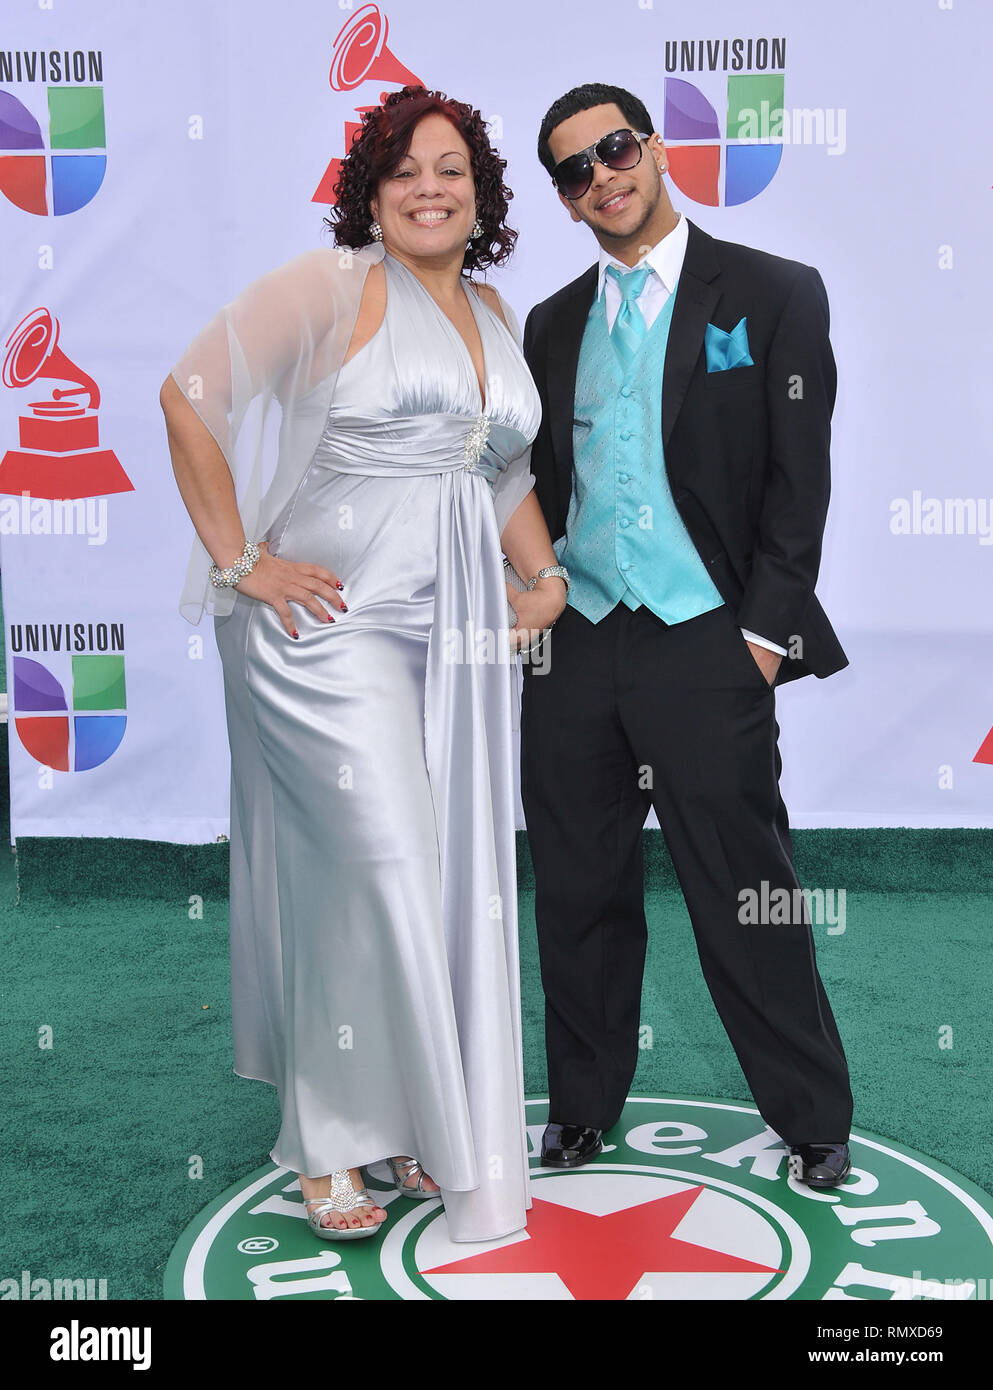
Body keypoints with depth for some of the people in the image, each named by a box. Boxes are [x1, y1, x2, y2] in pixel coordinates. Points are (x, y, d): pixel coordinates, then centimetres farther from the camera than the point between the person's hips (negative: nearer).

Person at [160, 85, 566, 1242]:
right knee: (379, 867, -9)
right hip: (334, 619, -6)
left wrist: (544, 574, 12)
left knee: (454, 875, 9)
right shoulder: (333, 286, -4)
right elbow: (190, 396, -9)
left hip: (459, 631, 7)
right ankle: (330, 1144, 12)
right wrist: (241, 562, -11)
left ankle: (417, 1122, 28)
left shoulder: (495, 315, 16)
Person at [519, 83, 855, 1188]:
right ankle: (582, 1109, 27)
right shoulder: (552, 324, 15)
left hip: (703, 643, -4)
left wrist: (766, 632, -8)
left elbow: (799, 478, -3)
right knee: (580, 895, 10)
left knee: (745, 897, 1)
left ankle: (812, 1122, 20)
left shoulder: (773, 295, 2)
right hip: (574, 643, 4)